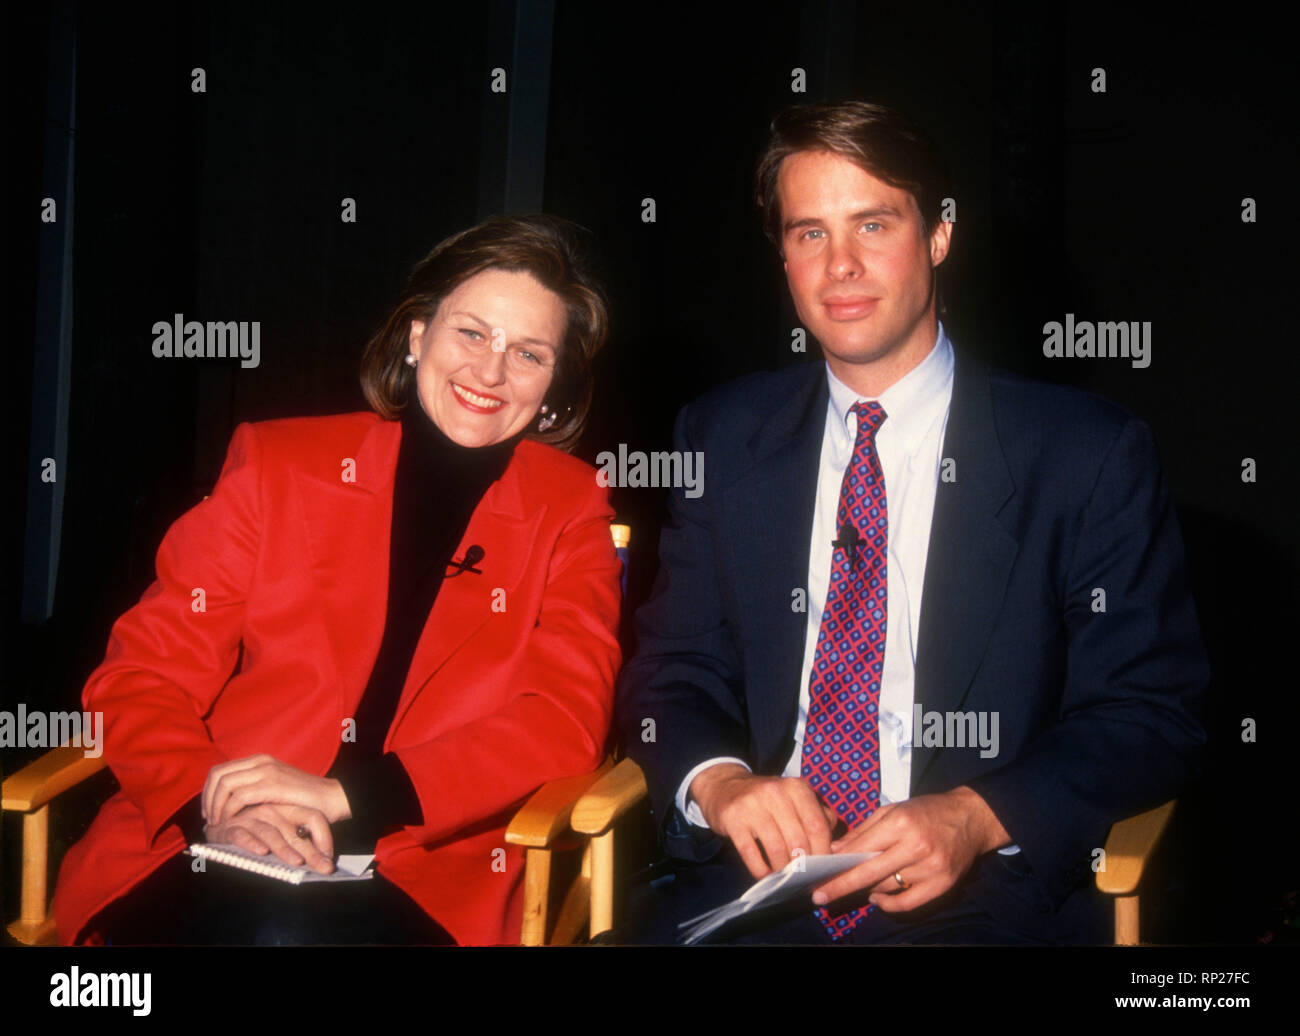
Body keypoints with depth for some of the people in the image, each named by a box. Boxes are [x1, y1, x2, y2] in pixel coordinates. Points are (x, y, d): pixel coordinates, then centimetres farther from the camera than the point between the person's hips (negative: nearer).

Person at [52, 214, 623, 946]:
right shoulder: (279, 465, 11)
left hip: (420, 890, -1)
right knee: (245, 923, -33)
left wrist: (347, 796, -15)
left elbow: (567, 721, -2)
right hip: (204, 866, 2)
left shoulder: (568, 511, 10)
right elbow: (142, 677, 8)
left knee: (293, 929, -33)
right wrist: (216, 807, -14)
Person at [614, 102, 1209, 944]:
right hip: (753, 876, 3)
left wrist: (979, 817, -17)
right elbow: (672, 673, 11)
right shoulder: (725, 439, 10)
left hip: (986, 890, -2)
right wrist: (717, 779, -12)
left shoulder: (1089, 455, 0)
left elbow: (1153, 712, 0)